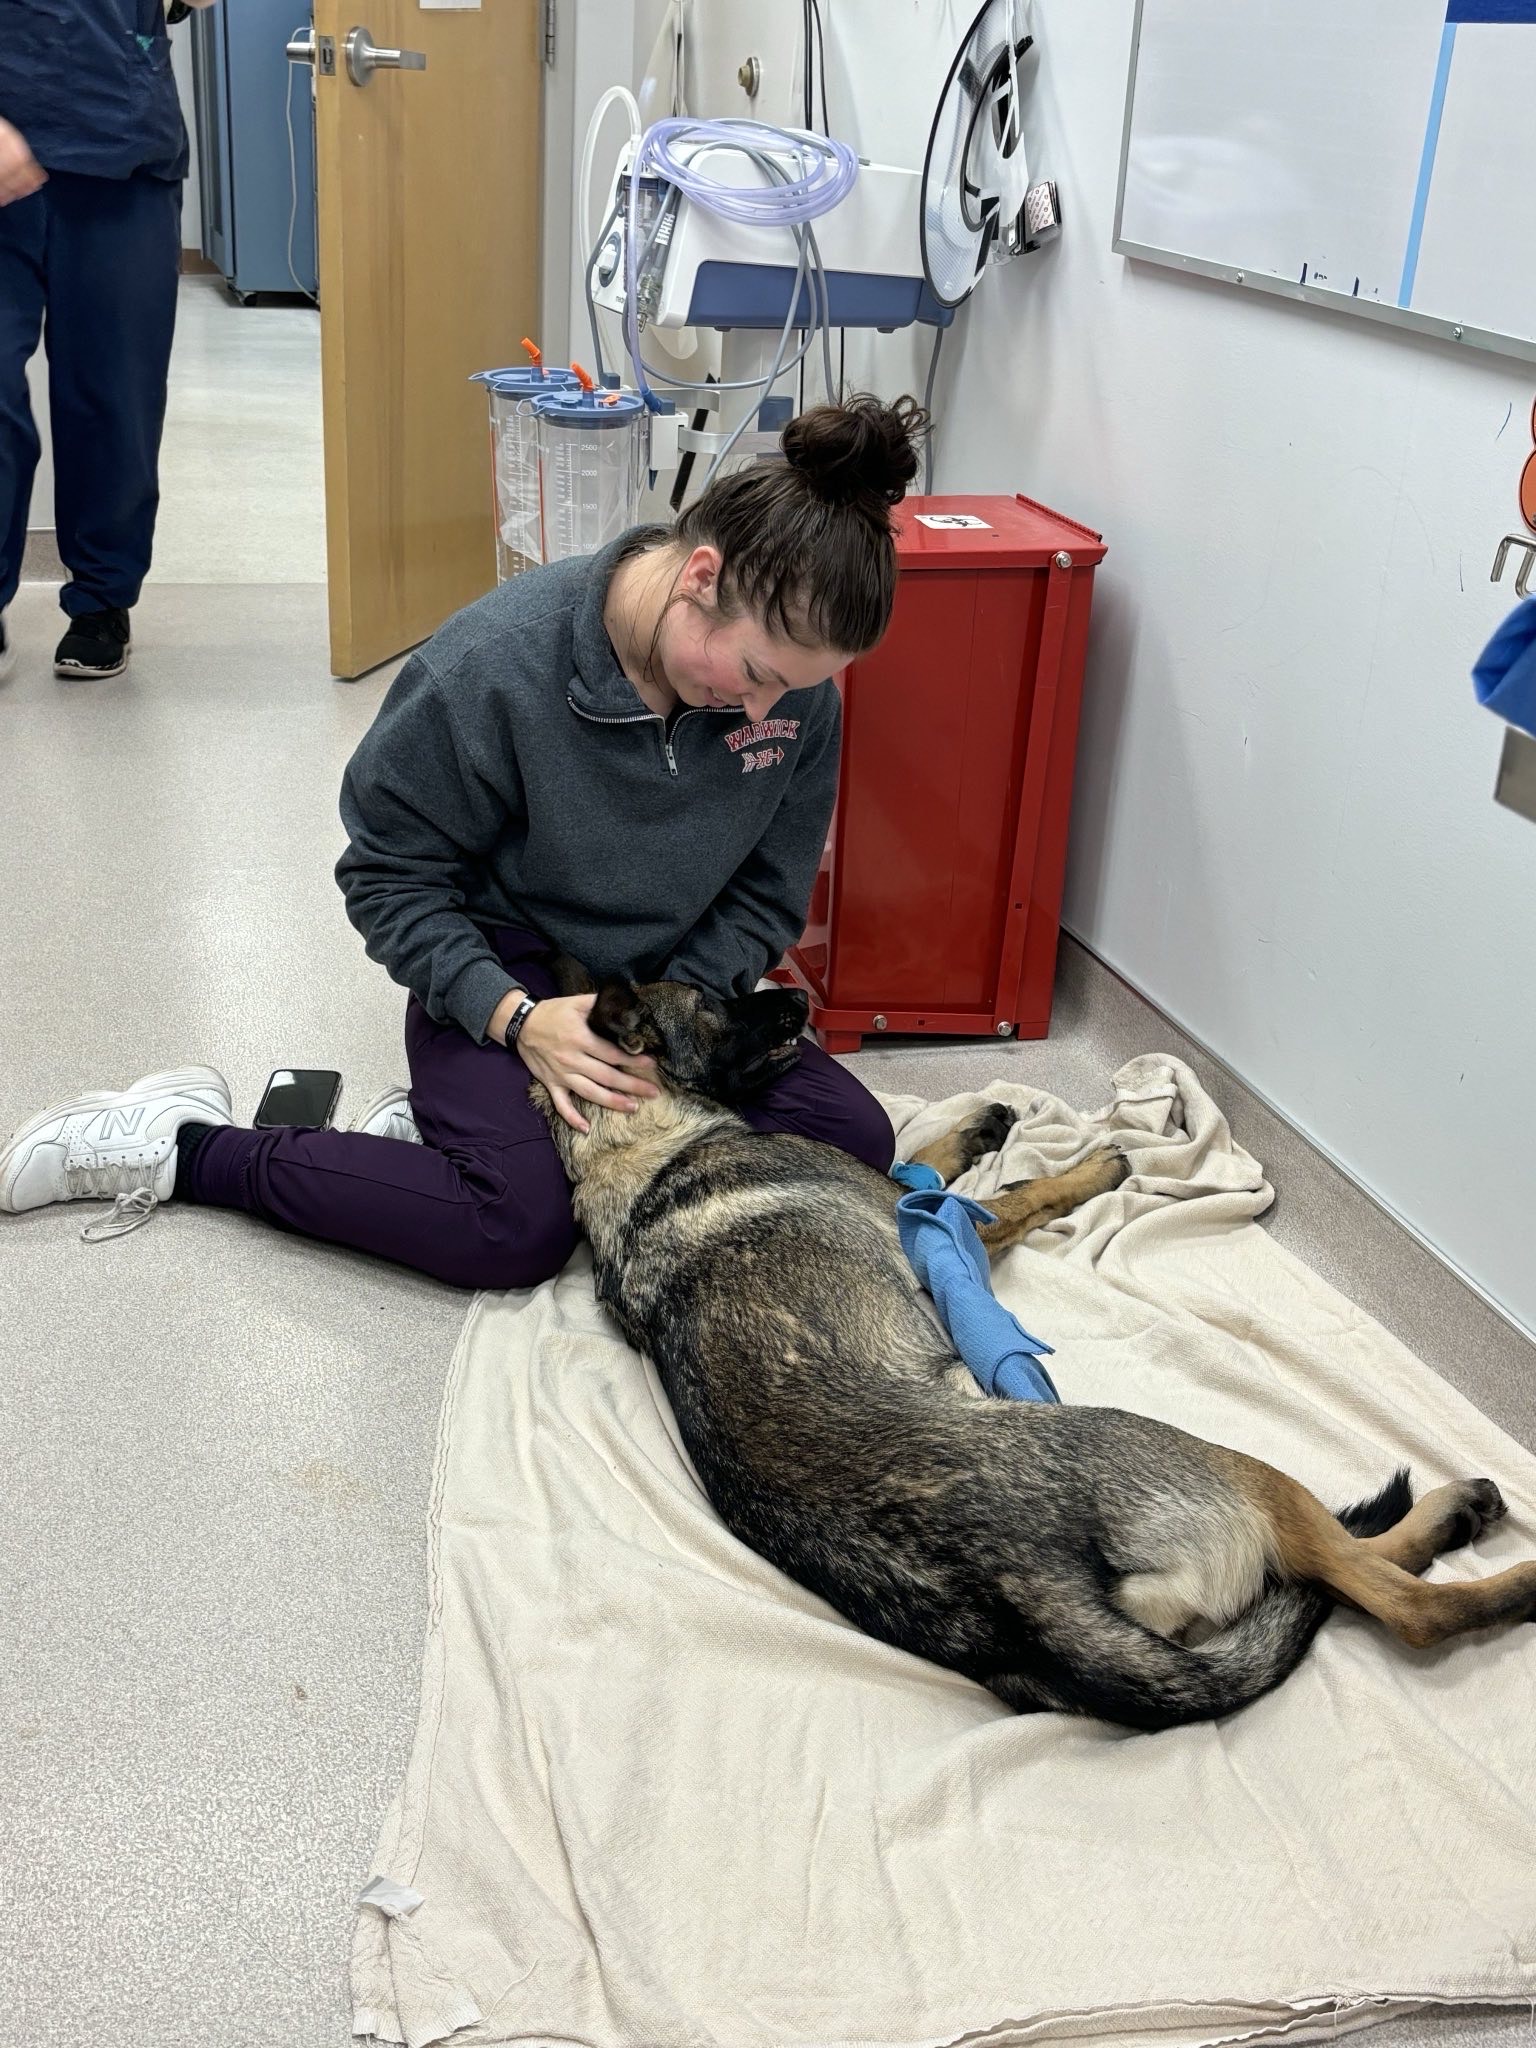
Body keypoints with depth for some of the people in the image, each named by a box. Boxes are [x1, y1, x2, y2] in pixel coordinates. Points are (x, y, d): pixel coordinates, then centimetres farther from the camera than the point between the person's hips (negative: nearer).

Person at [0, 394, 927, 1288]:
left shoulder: (799, 687, -14)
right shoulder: (494, 663, -26)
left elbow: (769, 891, -3)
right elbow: (391, 873, -14)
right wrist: (514, 1018, -26)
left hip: (678, 980, 6)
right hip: (504, 975, -5)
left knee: (857, 1141, -10)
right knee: (519, 1228, -27)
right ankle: (178, 1145, -6)